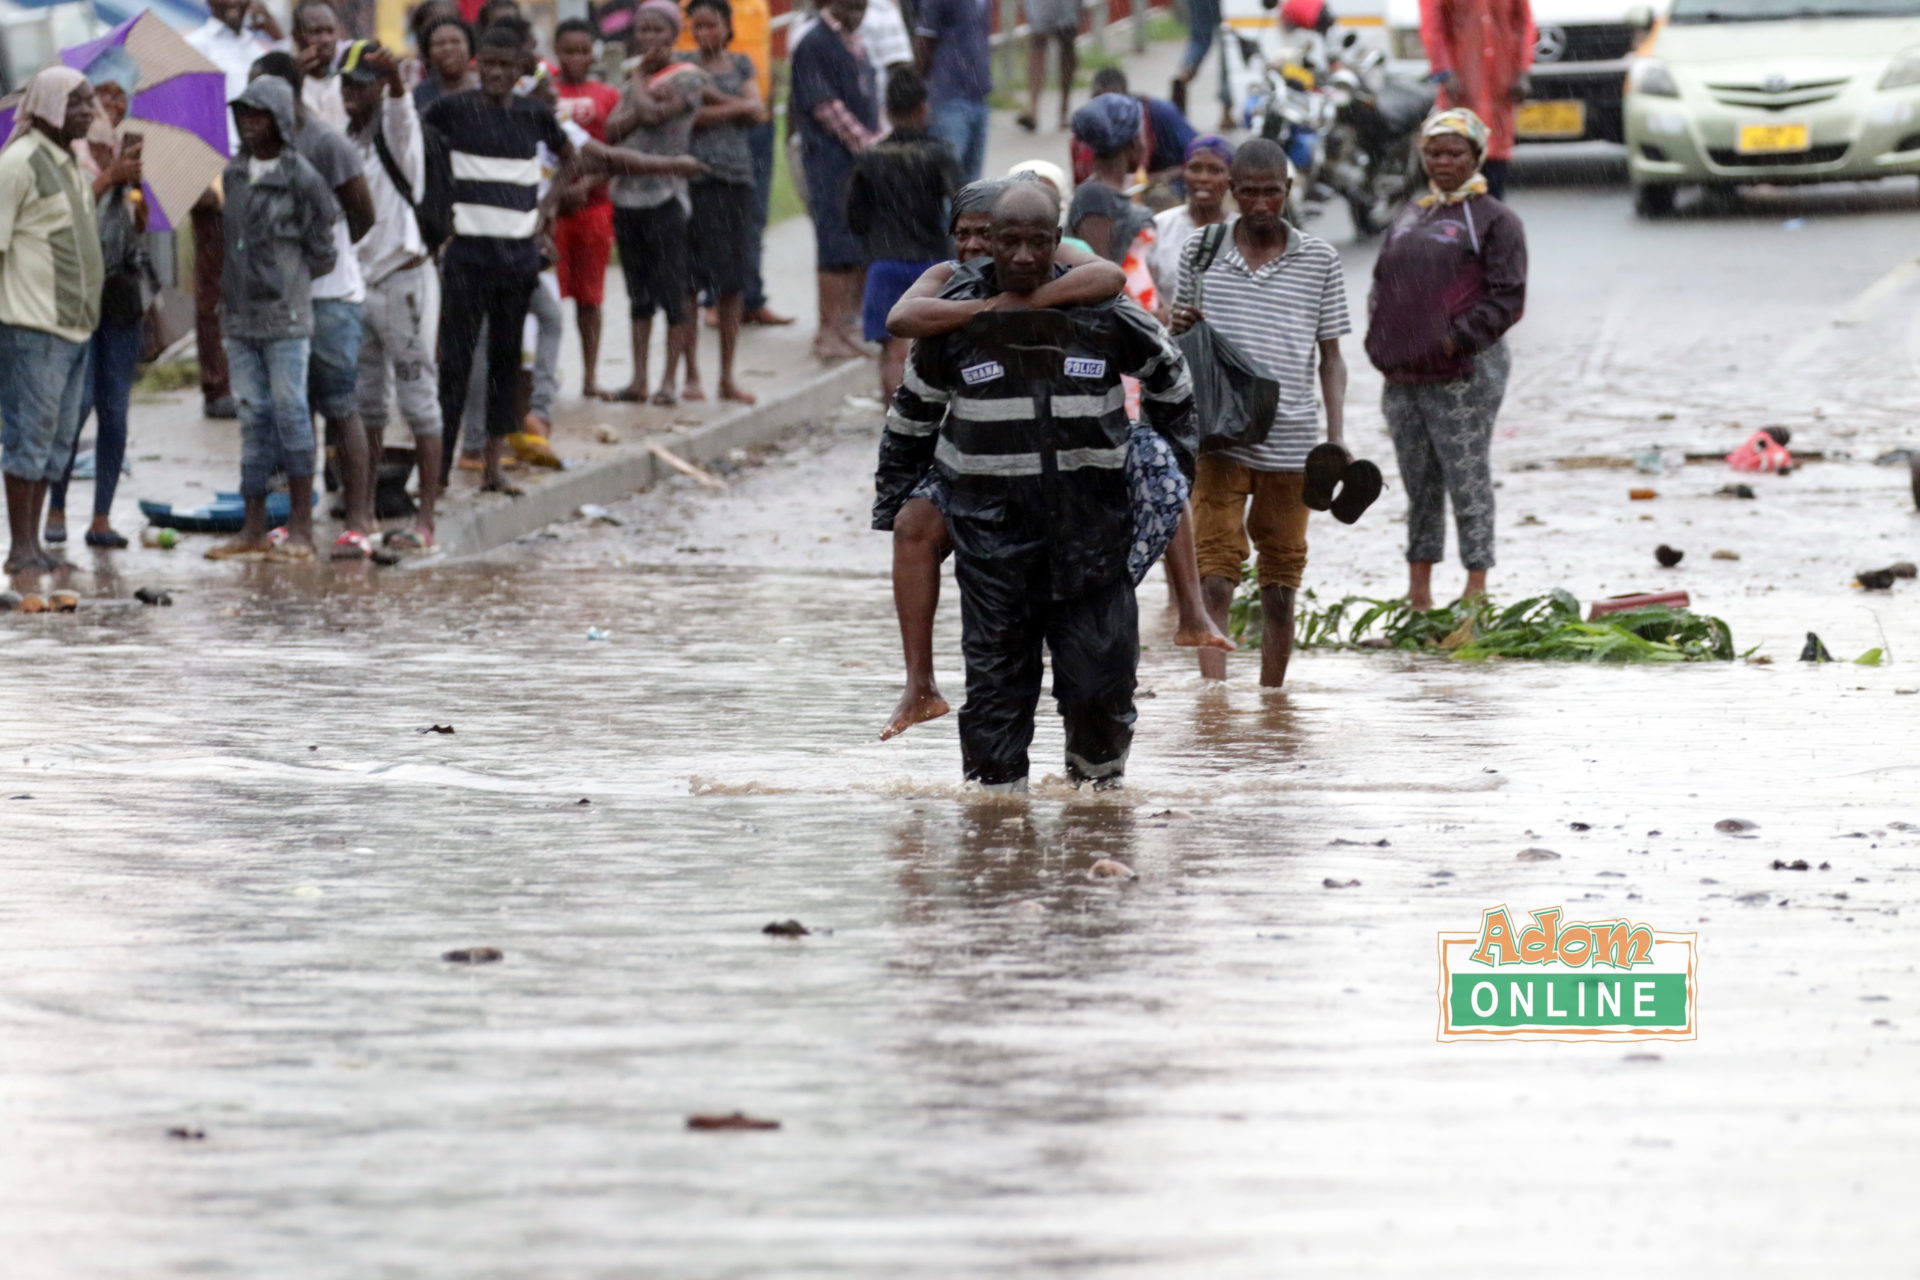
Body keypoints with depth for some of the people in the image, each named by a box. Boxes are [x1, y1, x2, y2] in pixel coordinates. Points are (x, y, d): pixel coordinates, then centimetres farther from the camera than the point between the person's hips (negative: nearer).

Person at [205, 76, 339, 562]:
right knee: (253, 416, 8)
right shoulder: (233, 173, 11)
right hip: (239, 315, 6)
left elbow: (322, 248, -3)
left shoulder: (301, 177, -8)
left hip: (285, 316, -6)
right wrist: (228, 286, 13)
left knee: (290, 412, -5)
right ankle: (254, 530, 10)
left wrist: (286, 283, 1)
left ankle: (301, 527, 0)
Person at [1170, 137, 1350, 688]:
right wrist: (1179, 330, -7)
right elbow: (1179, 343, 18)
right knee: (1215, 578, -11)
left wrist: (1337, 438, 0)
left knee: (1280, 588, 7)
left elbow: (1330, 355, 10)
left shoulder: (1319, 260, 6)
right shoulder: (1201, 252, 6)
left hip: (1291, 443, 1)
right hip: (1221, 440, -1)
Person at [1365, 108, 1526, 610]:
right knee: (1419, 483, 10)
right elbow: (1383, 283, 23)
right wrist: (1381, 340, 7)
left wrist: (1457, 340, -15)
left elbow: (1507, 299, -8)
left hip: (1462, 375, -7)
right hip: (1403, 375, 7)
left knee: (1468, 480, -6)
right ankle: (1418, 589, 16)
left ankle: (1476, 588, -2)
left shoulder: (1494, 220, -2)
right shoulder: (1409, 218, 18)